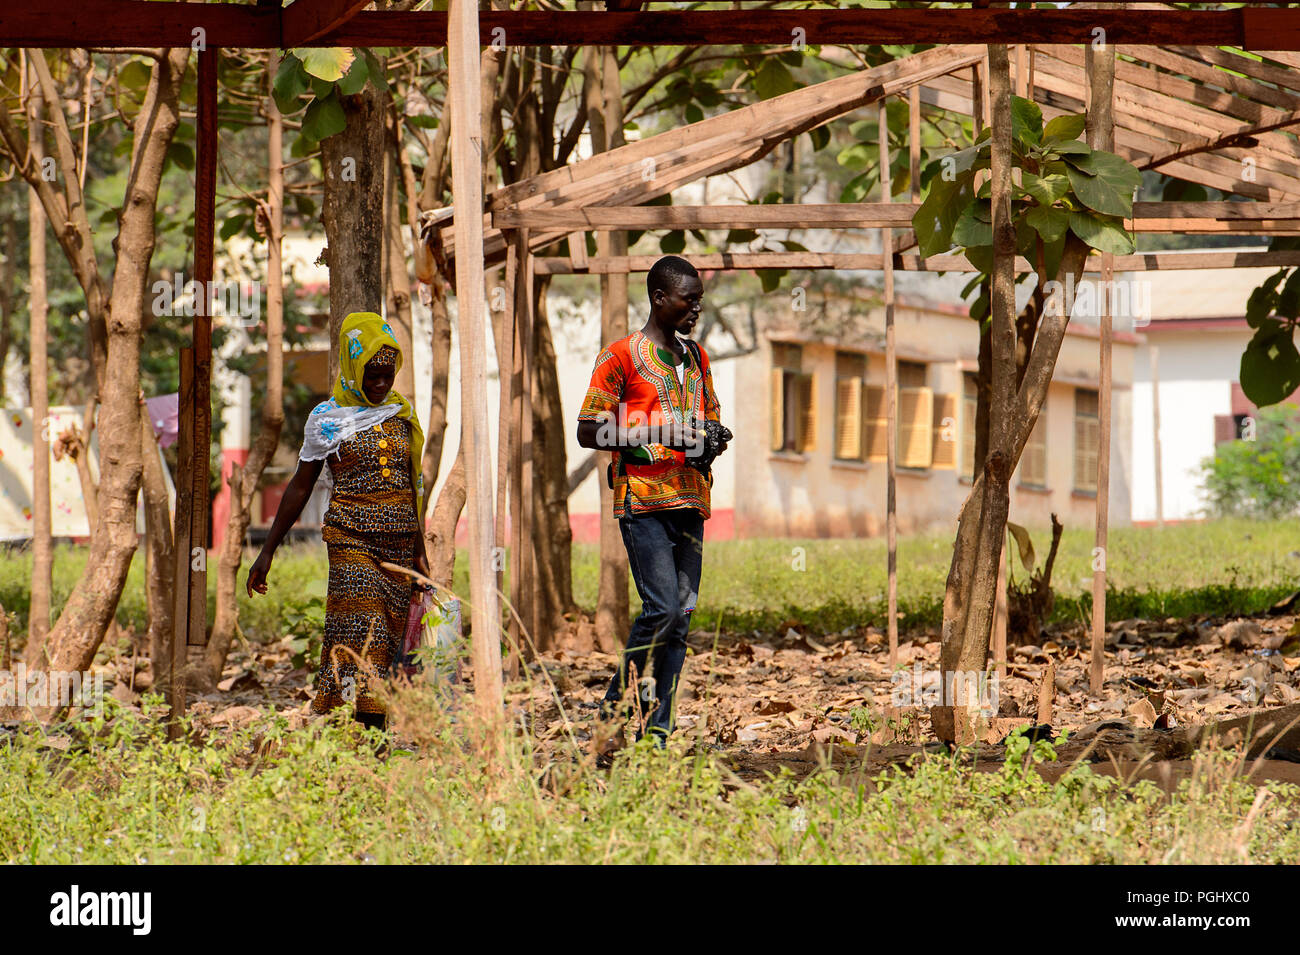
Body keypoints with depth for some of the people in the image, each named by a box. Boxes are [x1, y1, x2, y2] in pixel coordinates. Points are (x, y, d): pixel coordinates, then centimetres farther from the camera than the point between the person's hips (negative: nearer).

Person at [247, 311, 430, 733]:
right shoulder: (328, 418, 2)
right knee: (364, 635, -17)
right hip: (351, 539, -4)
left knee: (386, 640, -2)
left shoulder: (403, 413, 13)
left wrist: (420, 551, 20)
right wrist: (267, 552, 6)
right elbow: (301, 486, 7)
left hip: (399, 542, 4)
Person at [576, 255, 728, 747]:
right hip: (643, 500, -6)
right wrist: (656, 435, -16)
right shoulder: (622, 355, -2)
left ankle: (657, 729, 4)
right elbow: (588, 431, -6)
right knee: (662, 609, -17)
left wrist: (711, 442, 4)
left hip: (690, 499, 6)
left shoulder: (696, 357, 19)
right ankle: (616, 706, -1)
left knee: (681, 617, 2)